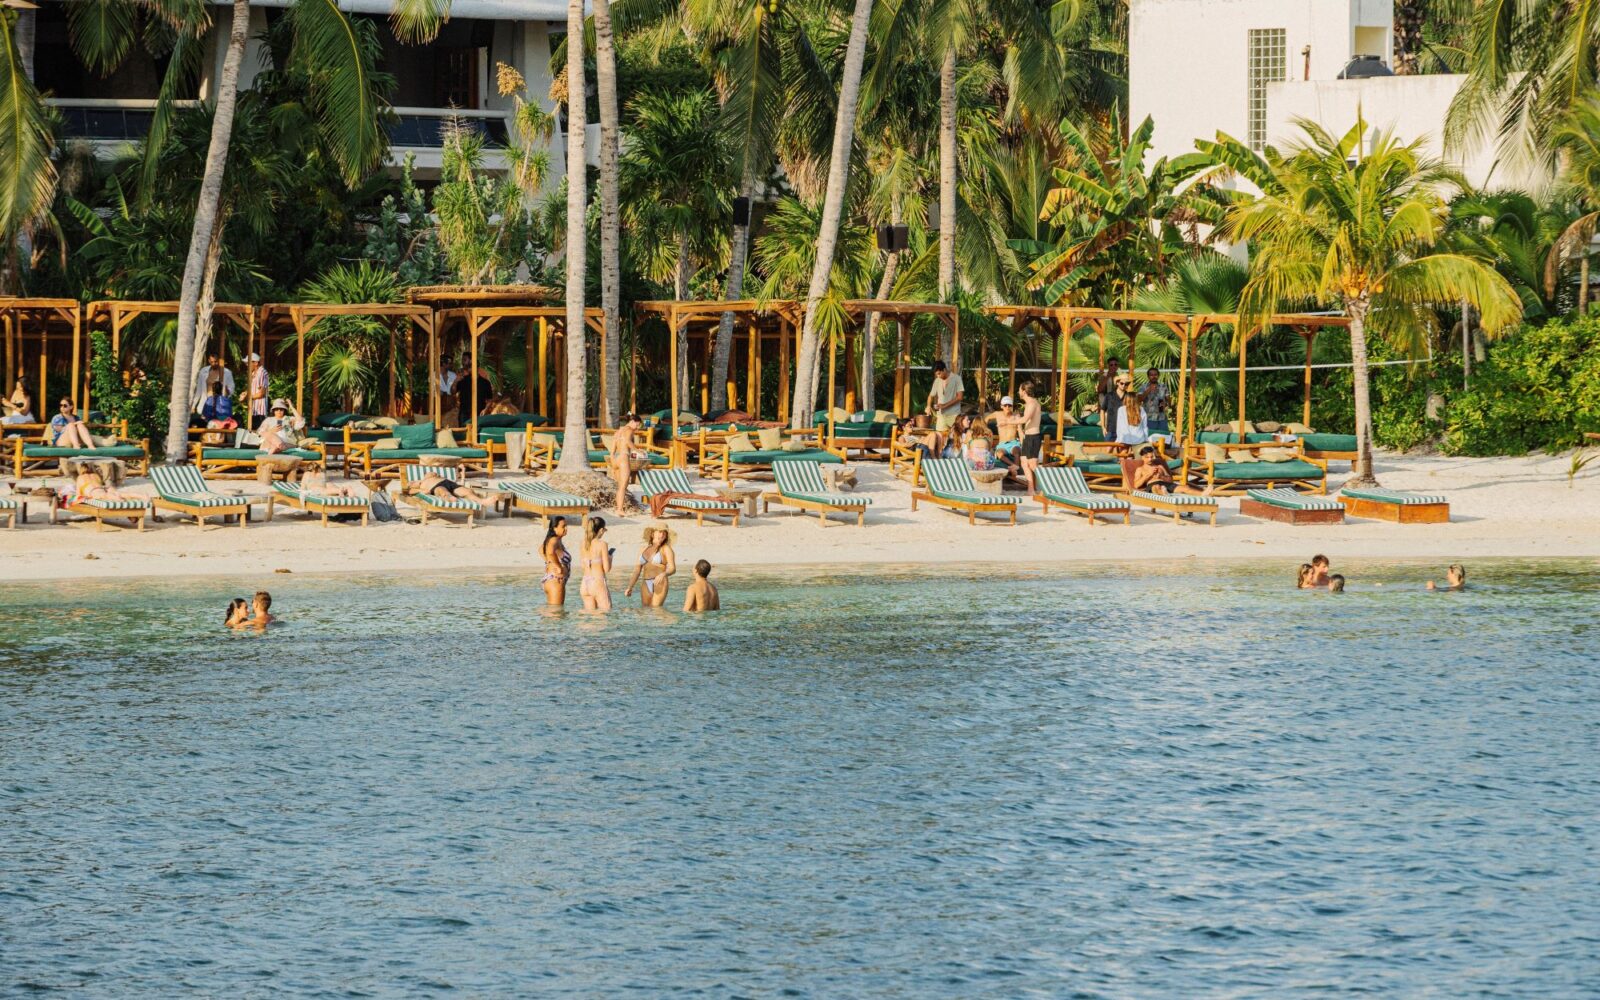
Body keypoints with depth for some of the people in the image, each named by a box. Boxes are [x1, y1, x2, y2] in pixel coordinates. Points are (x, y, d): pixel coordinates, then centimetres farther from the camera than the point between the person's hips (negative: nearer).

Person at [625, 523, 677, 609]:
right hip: (646, 585, 5)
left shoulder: (666, 549, 1)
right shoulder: (644, 549, 14)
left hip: (660, 584, -5)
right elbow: (637, 570, 16)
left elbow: (672, 569, -8)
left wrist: (663, 574, -28)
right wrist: (630, 587, 8)